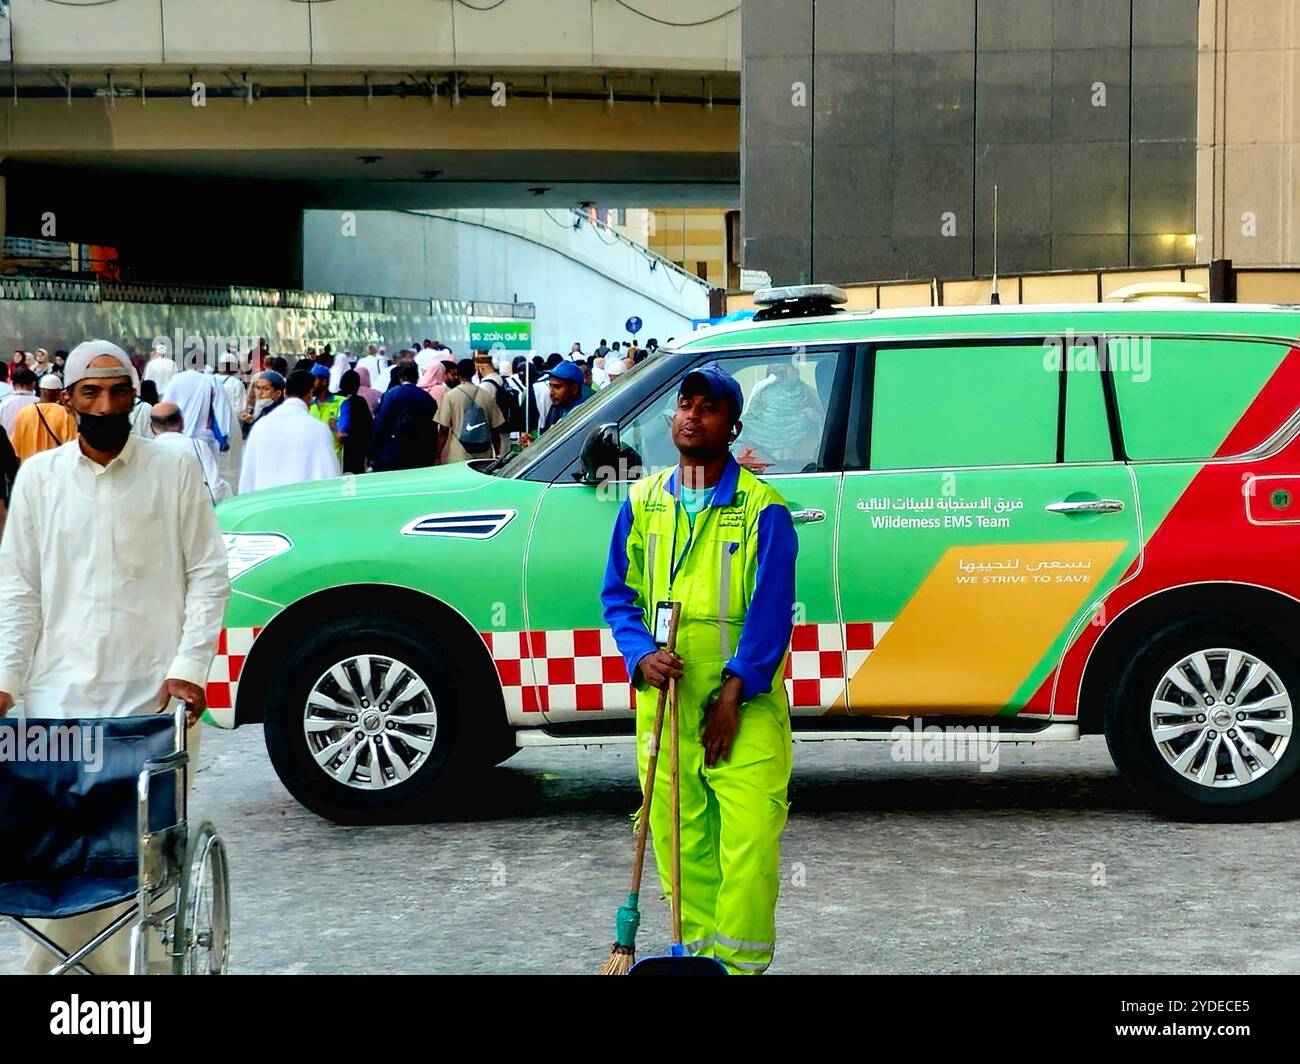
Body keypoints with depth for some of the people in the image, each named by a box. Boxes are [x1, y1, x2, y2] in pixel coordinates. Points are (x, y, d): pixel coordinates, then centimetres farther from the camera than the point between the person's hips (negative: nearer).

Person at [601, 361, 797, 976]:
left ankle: (740, 960, 0)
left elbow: (771, 609, -8)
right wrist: (642, 656, -6)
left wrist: (733, 694, -14)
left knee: (750, 835, -9)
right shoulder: (642, 502, 9)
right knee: (679, 835, 7)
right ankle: (699, 950, 19)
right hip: (664, 695, 4)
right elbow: (618, 593, 12)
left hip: (743, 700, -3)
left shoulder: (763, 509, -4)